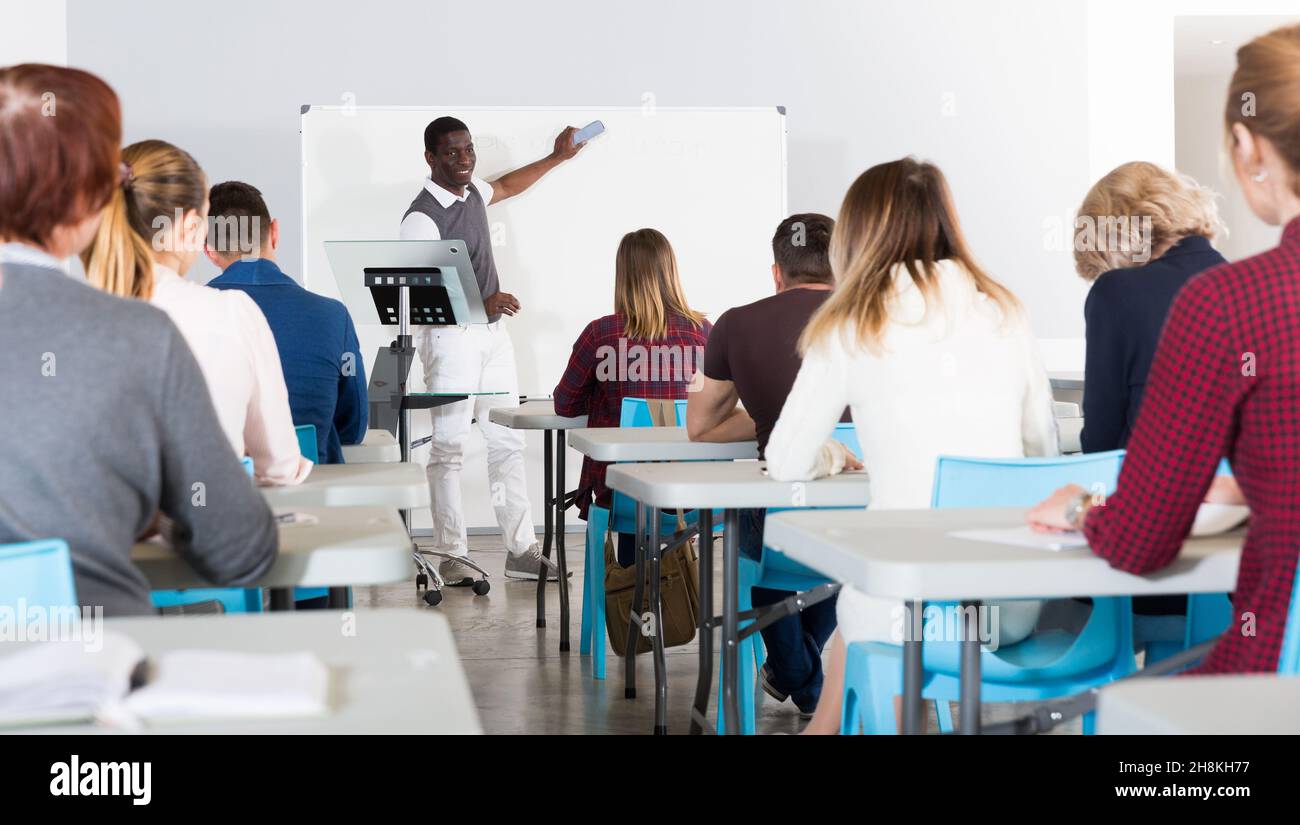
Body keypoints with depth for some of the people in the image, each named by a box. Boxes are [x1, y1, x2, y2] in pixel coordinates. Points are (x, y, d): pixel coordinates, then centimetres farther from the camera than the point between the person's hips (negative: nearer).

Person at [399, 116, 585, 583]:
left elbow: (505, 187, 33)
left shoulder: (471, 191, 8)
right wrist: (482, 303, -33)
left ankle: (521, 551, 12)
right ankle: (450, 557, 3)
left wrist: (557, 156, 35)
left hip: (492, 333, 8)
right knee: (449, 449, -4)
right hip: (450, 336, -8)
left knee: (508, 443, 8)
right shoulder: (421, 218, -16)